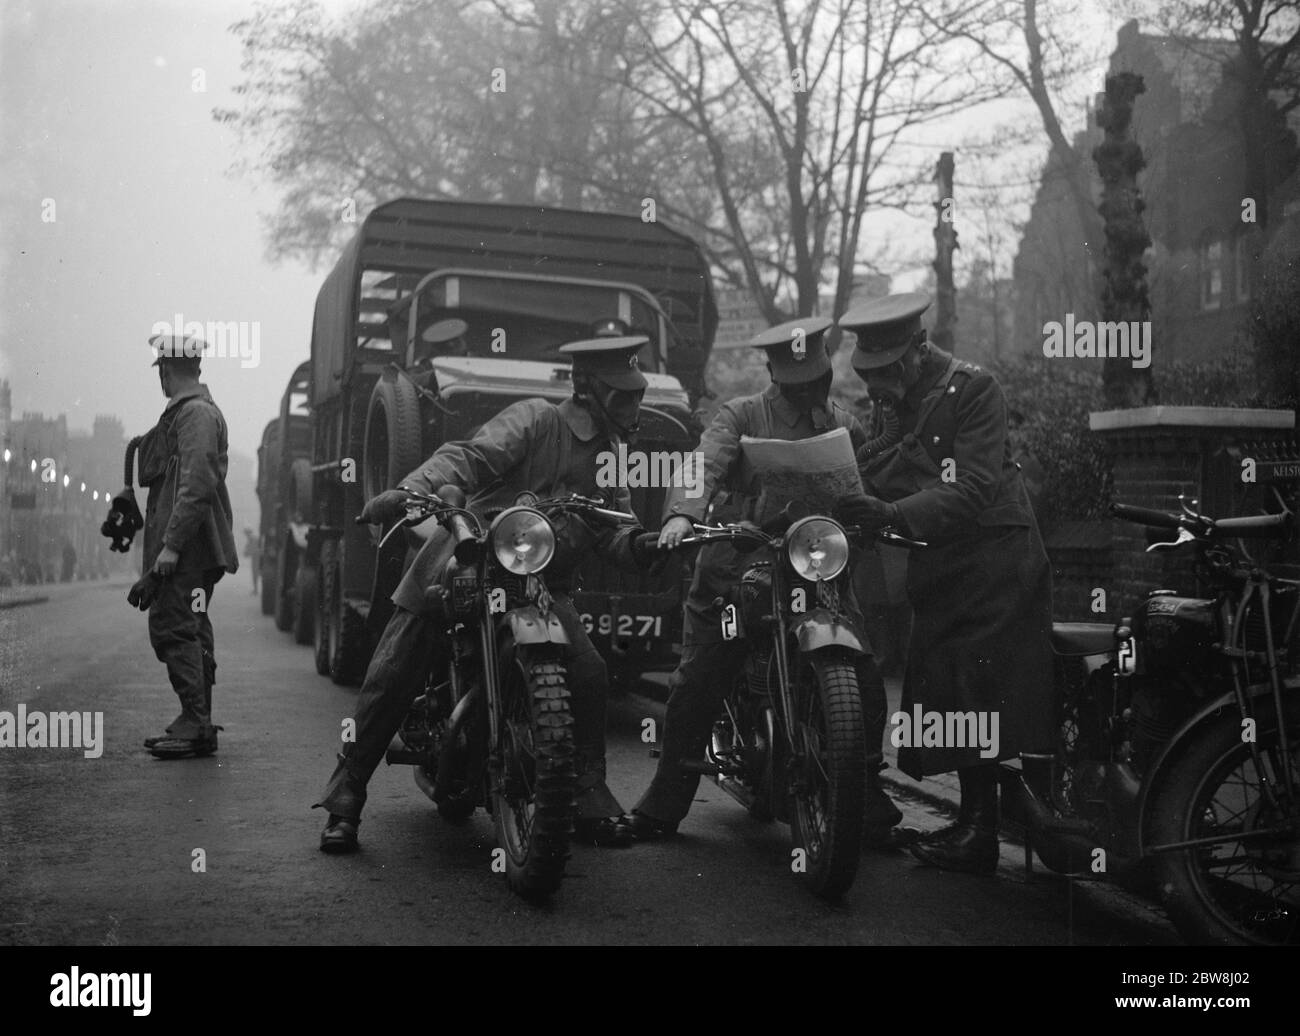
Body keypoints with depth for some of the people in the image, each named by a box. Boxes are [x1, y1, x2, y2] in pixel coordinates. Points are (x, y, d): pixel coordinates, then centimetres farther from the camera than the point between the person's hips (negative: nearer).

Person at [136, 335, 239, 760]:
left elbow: (197, 485, -21)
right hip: (194, 548, 10)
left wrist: (171, 544, -23)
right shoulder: (186, 411, 19)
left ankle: (196, 724, -9)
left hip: (187, 548, -10)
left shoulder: (197, 413, -12)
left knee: (172, 628, -10)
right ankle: (197, 725, 17)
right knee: (190, 631, 12)